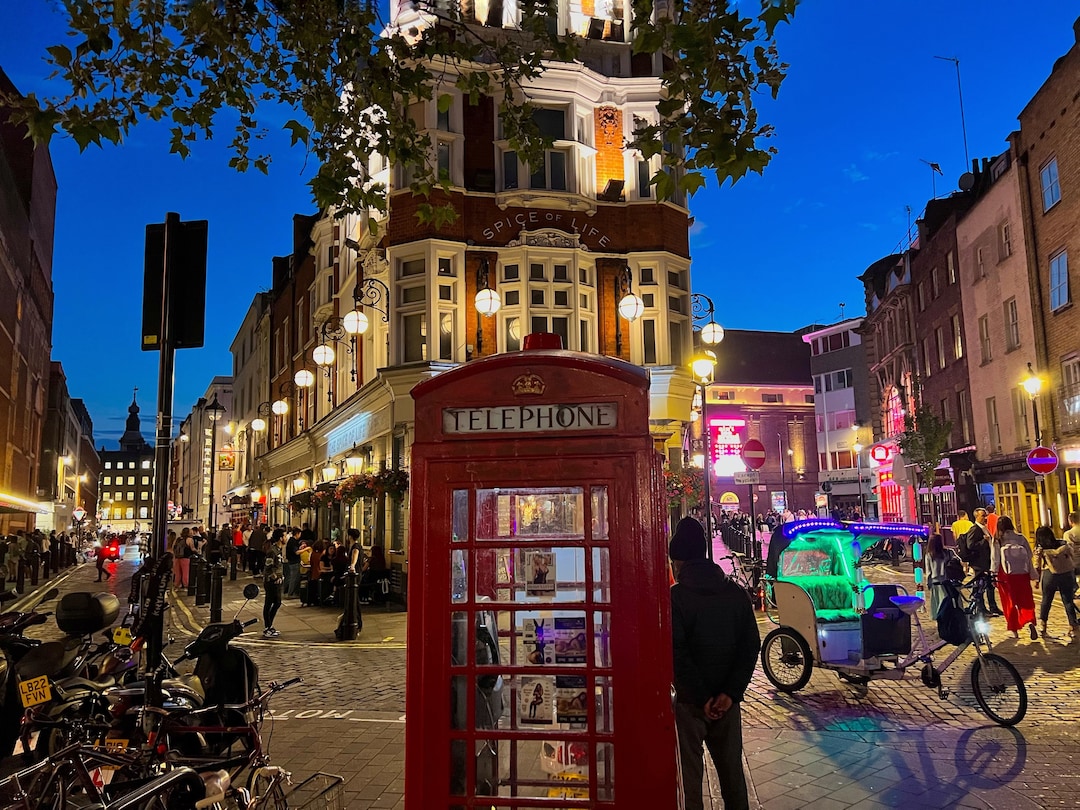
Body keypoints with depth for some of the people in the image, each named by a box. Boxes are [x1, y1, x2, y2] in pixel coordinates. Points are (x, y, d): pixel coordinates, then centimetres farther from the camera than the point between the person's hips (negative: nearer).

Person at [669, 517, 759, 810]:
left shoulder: (676, 597, -13)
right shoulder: (737, 594, 2)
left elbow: (677, 654, -16)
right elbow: (751, 646, -1)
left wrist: (702, 698, -9)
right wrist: (730, 693, -5)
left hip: (690, 701, -4)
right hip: (727, 701, 4)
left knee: (690, 774, 6)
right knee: (732, 770, 17)